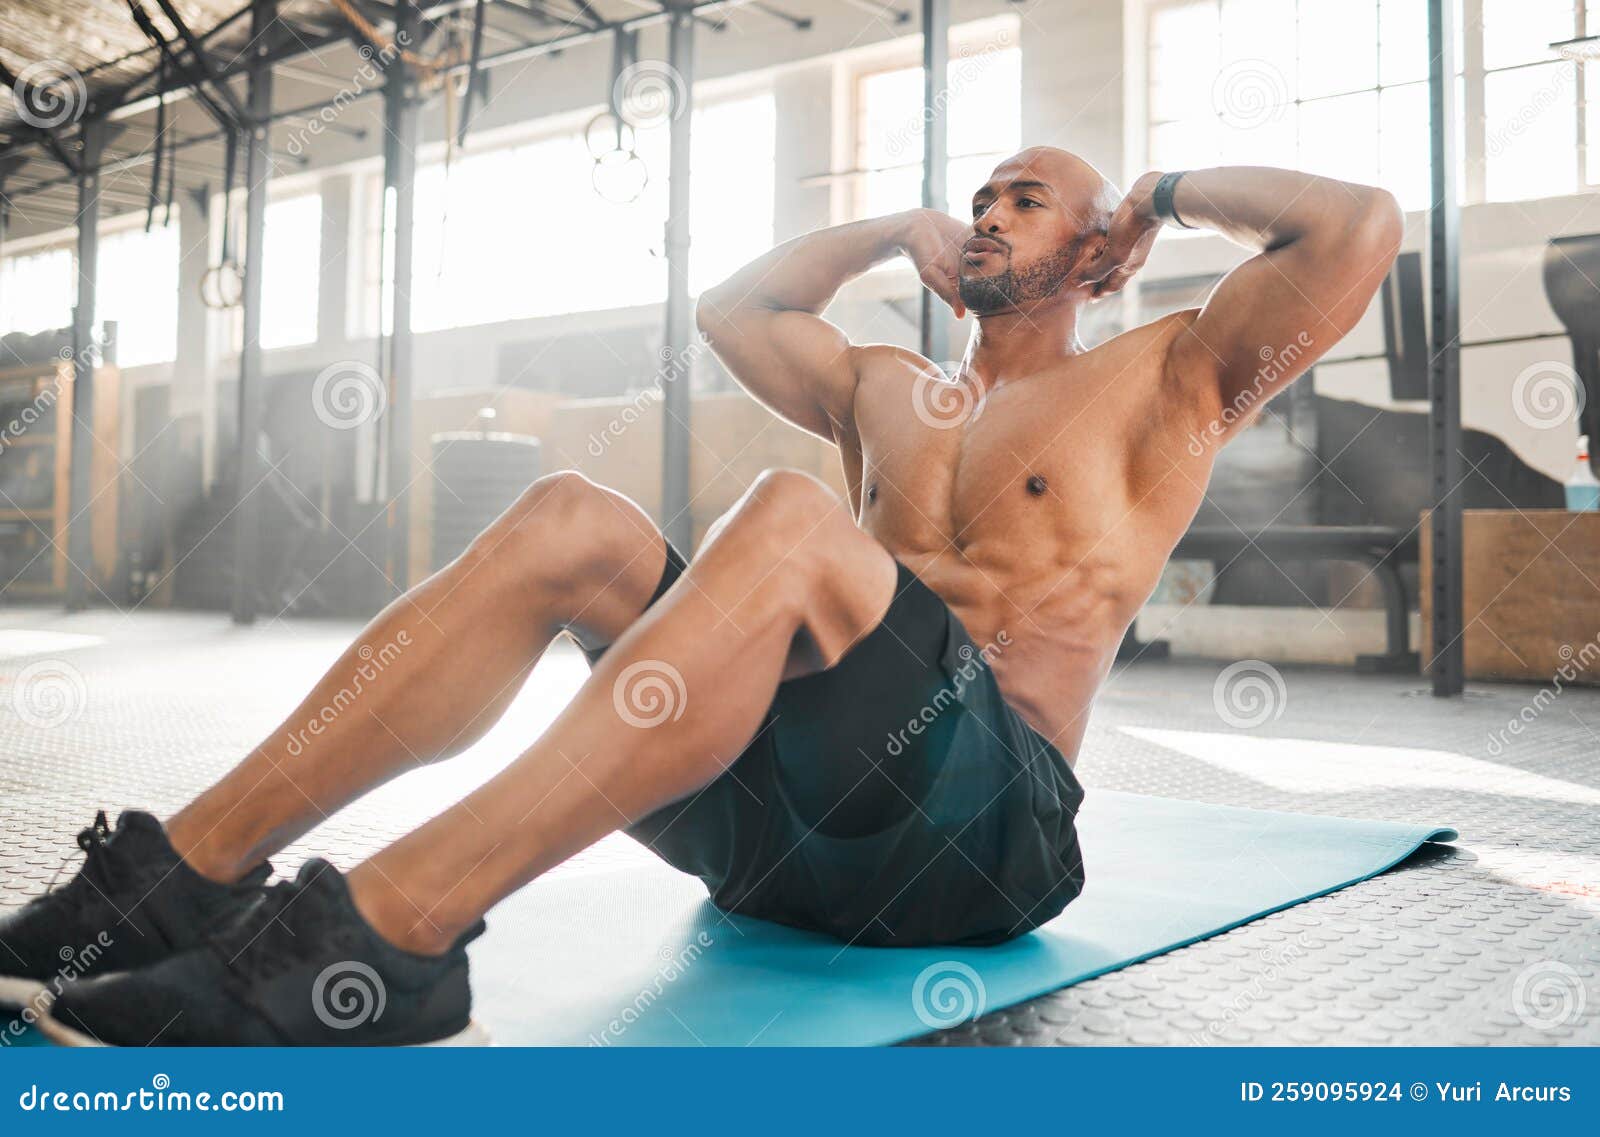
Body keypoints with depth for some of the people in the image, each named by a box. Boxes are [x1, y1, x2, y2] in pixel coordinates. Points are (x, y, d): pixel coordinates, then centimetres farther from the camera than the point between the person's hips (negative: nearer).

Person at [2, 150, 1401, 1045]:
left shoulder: (1158, 382, 14)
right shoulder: (885, 390, 30)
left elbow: (1362, 227, 3)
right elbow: (731, 304, 39)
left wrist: (1170, 191, 17)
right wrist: (901, 227, 37)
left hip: (983, 824, -5)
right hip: (787, 813, 6)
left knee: (791, 519, -33)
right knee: (570, 522, -15)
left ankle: (391, 926, -43)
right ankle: (192, 867, -24)